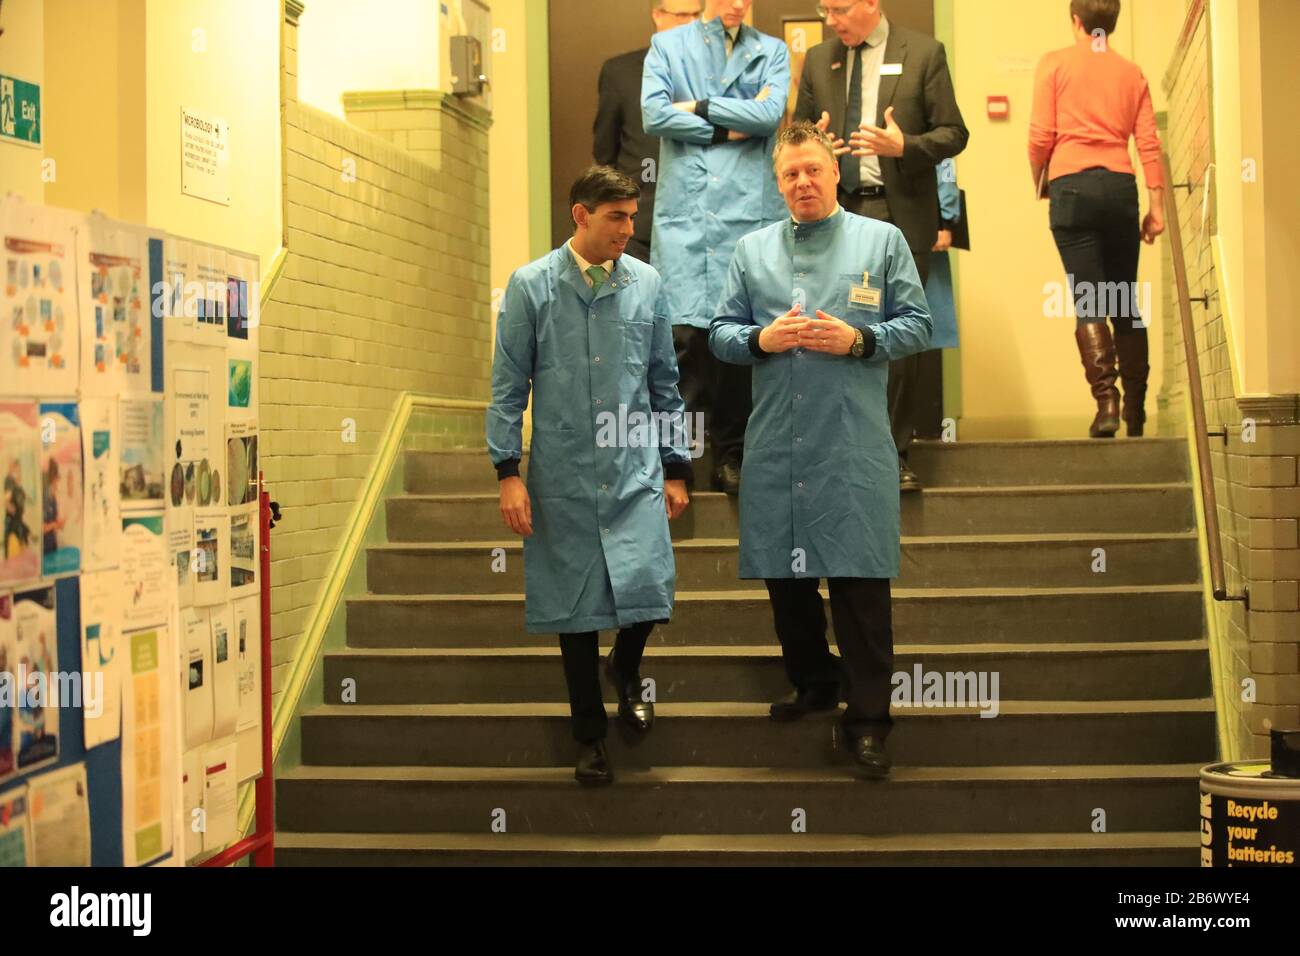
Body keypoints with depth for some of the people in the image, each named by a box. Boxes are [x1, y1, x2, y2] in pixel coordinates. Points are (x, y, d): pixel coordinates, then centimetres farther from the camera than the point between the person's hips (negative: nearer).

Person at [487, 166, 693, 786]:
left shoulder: (646, 284, 6)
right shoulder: (530, 286, -1)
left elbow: (664, 382, 12)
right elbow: (508, 386, 0)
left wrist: (676, 467, 12)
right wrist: (508, 473, -6)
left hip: (636, 474, 1)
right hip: (564, 478, -1)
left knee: (650, 590, -10)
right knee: (575, 608, 6)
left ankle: (625, 667, 25)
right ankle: (589, 734, 23)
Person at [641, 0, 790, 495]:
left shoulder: (772, 51, 13)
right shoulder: (667, 46, 11)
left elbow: (772, 113, -4)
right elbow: (654, 114, -3)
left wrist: (699, 108, -3)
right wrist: (733, 127, -3)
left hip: (750, 208, 1)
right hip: (683, 209, -1)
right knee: (684, 332, -10)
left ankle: (730, 454, 13)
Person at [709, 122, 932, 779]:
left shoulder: (883, 241, 7)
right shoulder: (751, 250, 13)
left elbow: (917, 326, 5)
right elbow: (721, 333, 12)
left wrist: (857, 339, -12)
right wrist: (762, 339, -9)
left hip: (854, 448, -3)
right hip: (774, 446, 3)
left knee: (860, 579, -4)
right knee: (784, 575, 10)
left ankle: (868, 718, 3)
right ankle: (812, 683, 30)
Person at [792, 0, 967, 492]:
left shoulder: (923, 53, 2)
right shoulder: (818, 59, 13)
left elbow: (953, 133, 1)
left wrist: (904, 145, -17)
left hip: (901, 214, -3)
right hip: (836, 212, 3)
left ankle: (895, 453, 9)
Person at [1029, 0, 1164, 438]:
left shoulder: (1054, 64, 5)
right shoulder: (1132, 73, 13)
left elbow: (1040, 136, -2)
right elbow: (1149, 143, 6)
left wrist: (1038, 184, 14)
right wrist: (1156, 205, 7)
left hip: (1071, 185, -3)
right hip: (1120, 187, 3)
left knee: (1087, 302, -5)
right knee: (1126, 301, 10)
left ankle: (1106, 401, -16)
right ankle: (1135, 409, 12)